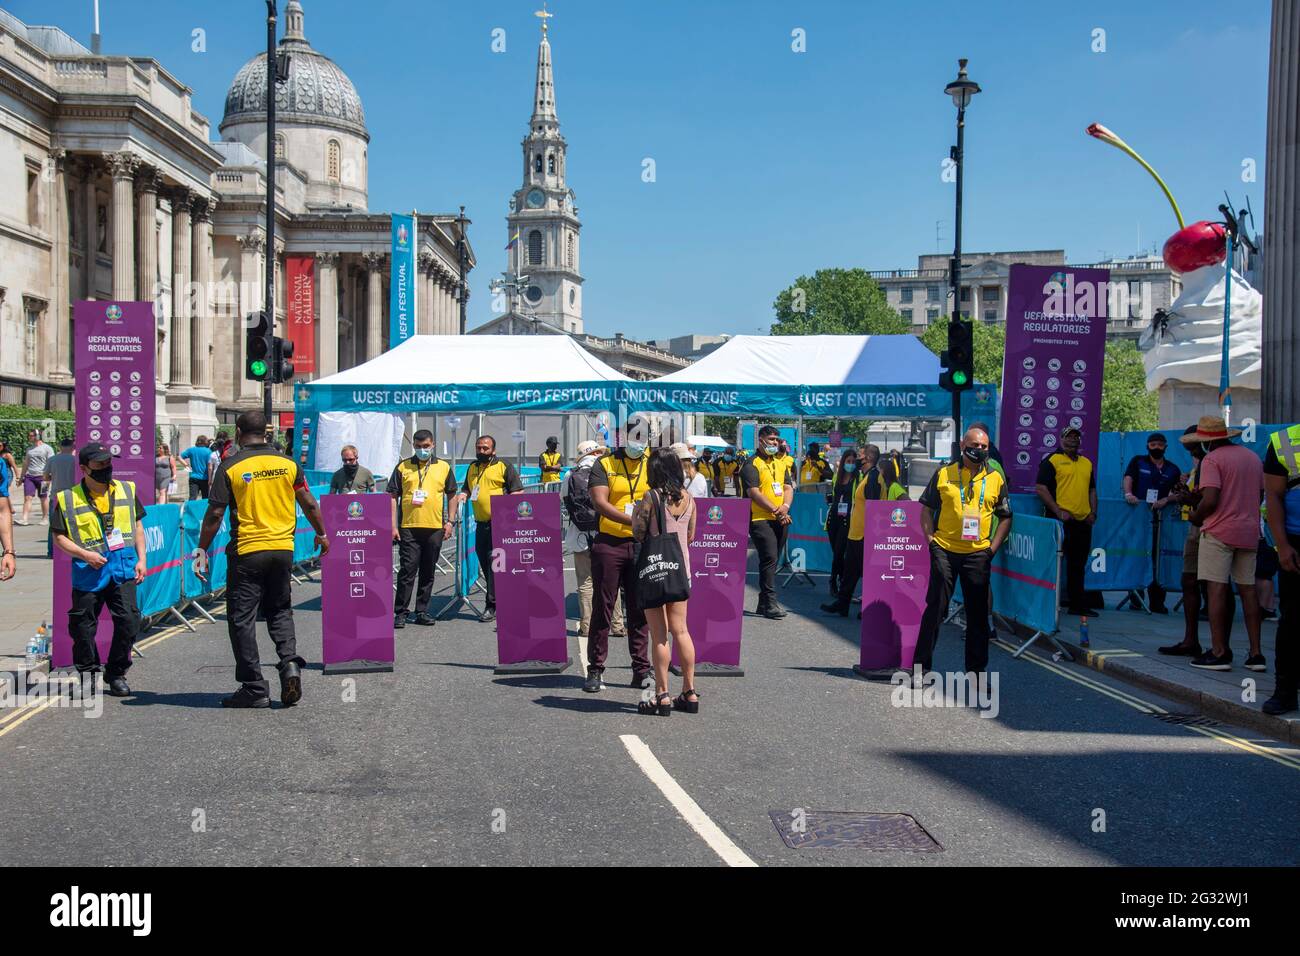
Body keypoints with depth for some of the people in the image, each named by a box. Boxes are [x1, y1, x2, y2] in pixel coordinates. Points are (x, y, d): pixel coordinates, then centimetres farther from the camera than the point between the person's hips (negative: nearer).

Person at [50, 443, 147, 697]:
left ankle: (116, 674, 12)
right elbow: (59, 536, 1)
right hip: (88, 571, -2)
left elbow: (138, 526, 15)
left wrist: (141, 559, 6)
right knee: (83, 626, 5)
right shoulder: (68, 499, -1)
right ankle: (87, 673, 23)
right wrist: (85, 554, -13)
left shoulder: (127, 490, 9)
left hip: (123, 569, 2)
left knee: (128, 621, -5)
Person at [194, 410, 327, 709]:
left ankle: (254, 689, 8)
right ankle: (289, 662, -1)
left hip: (246, 553, -4)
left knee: (242, 619, 6)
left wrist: (202, 549, 2)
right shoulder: (287, 463, 2)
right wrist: (321, 534, 22)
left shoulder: (230, 467, -7)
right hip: (283, 550, 4)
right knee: (279, 610, 21)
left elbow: (214, 514, -8)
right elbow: (309, 504, 7)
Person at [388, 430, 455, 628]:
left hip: (435, 528, 2)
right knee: (407, 571, -5)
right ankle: (400, 613, 1)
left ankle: (422, 612, 18)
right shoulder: (402, 467, 5)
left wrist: (450, 521, 5)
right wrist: (393, 525, -3)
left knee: (428, 572, 8)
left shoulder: (443, 467, 9)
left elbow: (452, 495, 14)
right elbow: (393, 496, 4)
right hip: (408, 528, -2)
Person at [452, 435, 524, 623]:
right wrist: (462, 495, 6)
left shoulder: (504, 467, 0)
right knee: (484, 564, 10)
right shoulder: (472, 468, 18)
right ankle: (501, 599, 22)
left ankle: (492, 605, -8)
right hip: (481, 523, 7)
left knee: (495, 562, -11)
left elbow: (517, 491, -2)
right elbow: (467, 488, 28)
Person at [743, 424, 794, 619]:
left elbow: (788, 488, 12)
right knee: (769, 558, -15)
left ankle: (763, 603, 16)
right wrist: (775, 510, -16)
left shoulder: (782, 463, 18)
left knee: (772, 560, 9)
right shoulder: (752, 464, -3)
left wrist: (785, 506, -8)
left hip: (781, 520, 7)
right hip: (760, 519, -6)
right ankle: (770, 602, -13)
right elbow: (754, 493, -12)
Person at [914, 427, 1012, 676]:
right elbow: (927, 509, 8)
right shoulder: (943, 474, 4)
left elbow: (1005, 517, 11)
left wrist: (992, 548, 1)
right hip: (944, 551, -1)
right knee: (934, 609, 2)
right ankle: (921, 665, 9)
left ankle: (975, 669, 17)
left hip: (978, 553, 1)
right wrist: (930, 540, -3)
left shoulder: (995, 479, 7)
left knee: (978, 613, 6)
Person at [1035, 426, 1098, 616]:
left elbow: (1092, 490, 23)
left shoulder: (1087, 463, 18)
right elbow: (1040, 488, -10)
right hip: (1061, 521, -6)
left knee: (1078, 565, 12)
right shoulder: (1052, 460, -3)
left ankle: (1078, 604, 19)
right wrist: (1058, 511, -16)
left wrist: (1093, 512, 8)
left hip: (1083, 521, 6)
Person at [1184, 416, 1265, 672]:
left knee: (1216, 589, -5)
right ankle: (1255, 653, 9)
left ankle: (1219, 652, -8)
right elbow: (1259, 495, 19)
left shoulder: (1212, 459, -9)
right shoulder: (1254, 457, 15)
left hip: (1219, 531, -7)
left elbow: (1210, 500, -18)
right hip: (1249, 532, 7)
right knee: (1247, 589, 10)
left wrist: (1195, 516, -1)